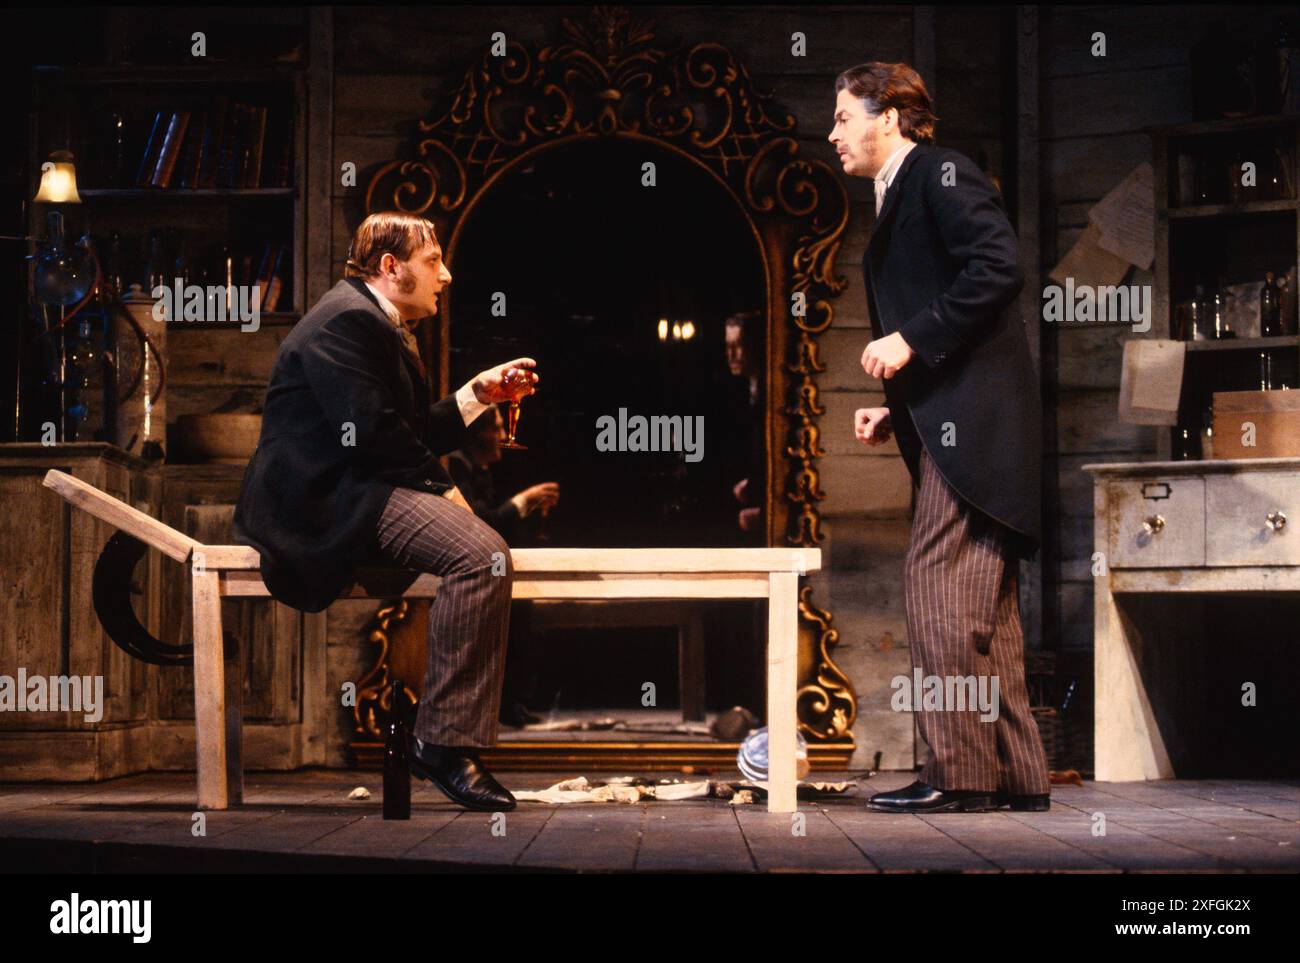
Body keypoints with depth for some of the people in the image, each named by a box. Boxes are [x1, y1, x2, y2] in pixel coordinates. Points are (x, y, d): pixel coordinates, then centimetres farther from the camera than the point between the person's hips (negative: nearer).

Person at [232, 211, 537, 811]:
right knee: (481, 555, -27)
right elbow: (372, 433, -21)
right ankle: (443, 743, -25)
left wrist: (479, 393, 14)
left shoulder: (379, 324, 24)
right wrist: (440, 487, -13)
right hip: (324, 498, -11)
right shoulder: (346, 319, -11)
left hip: (348, 491, 11)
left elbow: (414, 430, 21)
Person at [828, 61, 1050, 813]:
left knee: (936, 586, -11)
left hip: (974, 414, -10)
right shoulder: (896, 201, 24)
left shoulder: (941, 173, -4)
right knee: (983, 604, 9)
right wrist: (895, 412, 14)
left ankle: (960, 772, -9)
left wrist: (911, 340, -17)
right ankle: (1016, 772, 12)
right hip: (949, 426, 10)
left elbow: (1000, 268, -18)